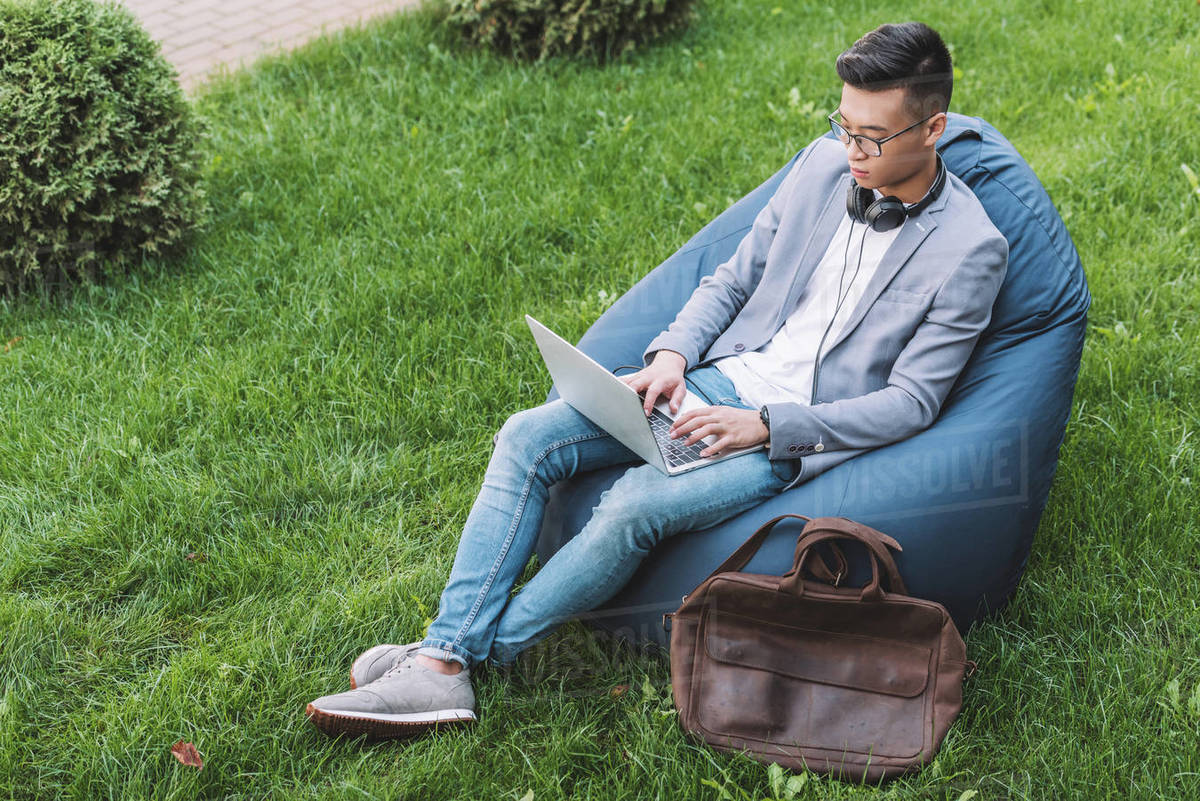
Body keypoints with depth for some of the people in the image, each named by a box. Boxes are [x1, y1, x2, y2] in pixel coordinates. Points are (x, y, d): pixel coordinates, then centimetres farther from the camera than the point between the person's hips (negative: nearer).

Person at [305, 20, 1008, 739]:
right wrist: (673, 354, -5)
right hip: (717, 378, 6)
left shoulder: (971, 251, -11)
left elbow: (910, 403, -12)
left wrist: (764, 424, -19)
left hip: (793, 434, -6)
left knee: (637, 503, -31)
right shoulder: (825, 165, 6)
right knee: (526, 438, -13)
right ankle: (440, 664, -16)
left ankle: (482, 650, -10)